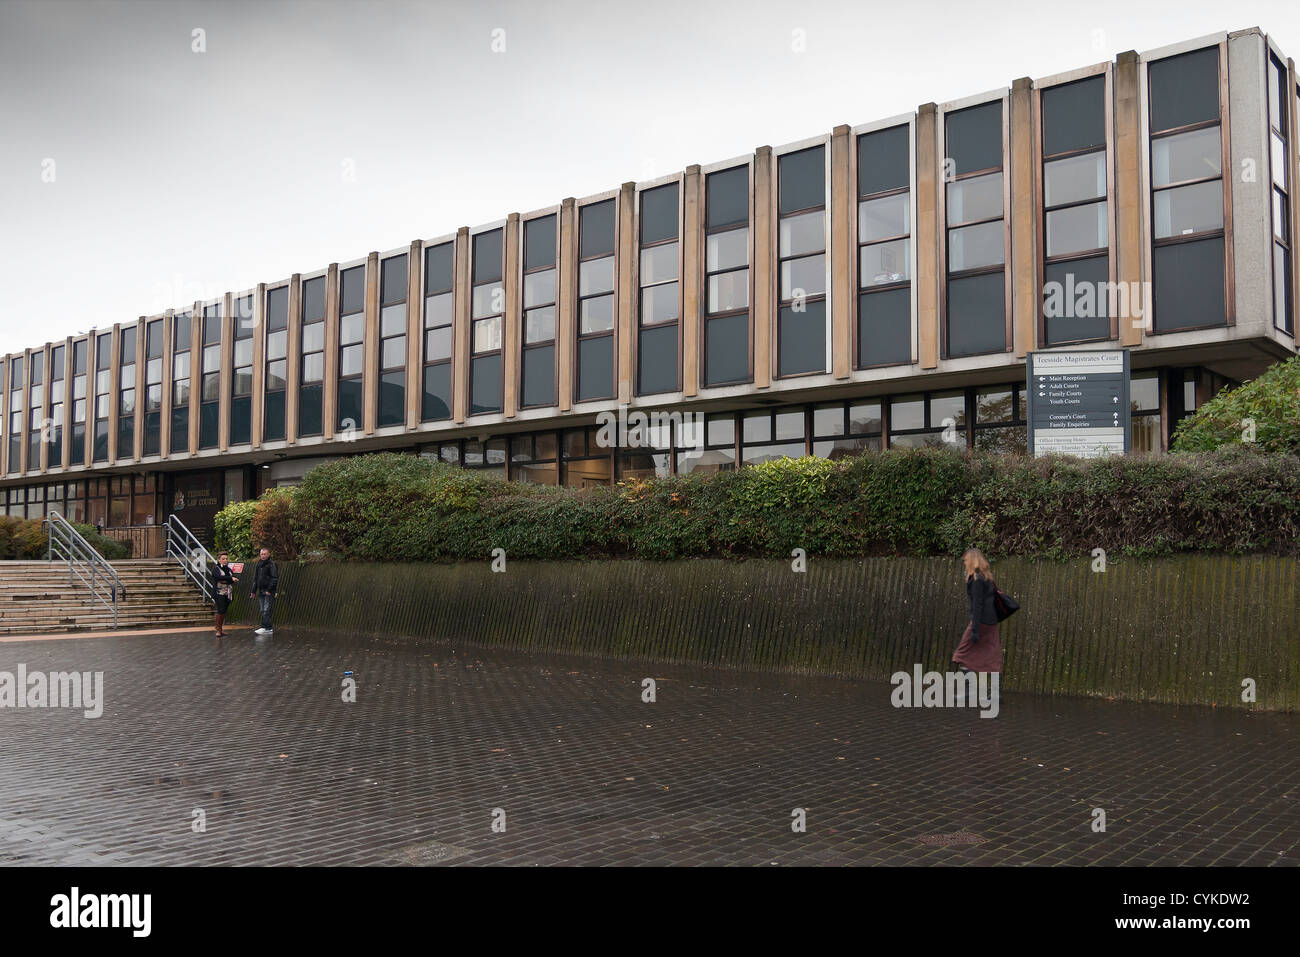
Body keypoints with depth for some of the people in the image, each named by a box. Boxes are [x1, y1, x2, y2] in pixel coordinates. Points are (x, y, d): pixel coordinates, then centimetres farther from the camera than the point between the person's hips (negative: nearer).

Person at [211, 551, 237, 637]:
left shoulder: (228, 569, 17)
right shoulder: (216, 568, 1)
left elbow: (234, 579, 1)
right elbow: (219, 576, -18)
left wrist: (225, 580, -16)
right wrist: (231, 578, -21)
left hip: (228, 594, 5)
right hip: (219, 593, -5)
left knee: (224, 611, 6)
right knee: (221, 611, -13)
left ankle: (220, 628, 14)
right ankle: (218, 629, -7)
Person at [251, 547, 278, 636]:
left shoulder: (272, 564, -7)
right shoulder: (259, 564, 16)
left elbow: (275, 578, -13)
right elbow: (255, 579, 22)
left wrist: (269, 590, -18)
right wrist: (253, 591, 16)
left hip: (269, 592, -8)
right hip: (261, 591, 8)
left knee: (266, 610, -10)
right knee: (263, 611, 8)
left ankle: (264, 628, -12)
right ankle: (268, 628, 12)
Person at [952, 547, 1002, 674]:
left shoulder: (976, 579, -15)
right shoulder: (986, 577, 14)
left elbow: (977, 605, -20)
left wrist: (975, 629, -21)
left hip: (981, 621, -9)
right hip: (991, 621, 9)